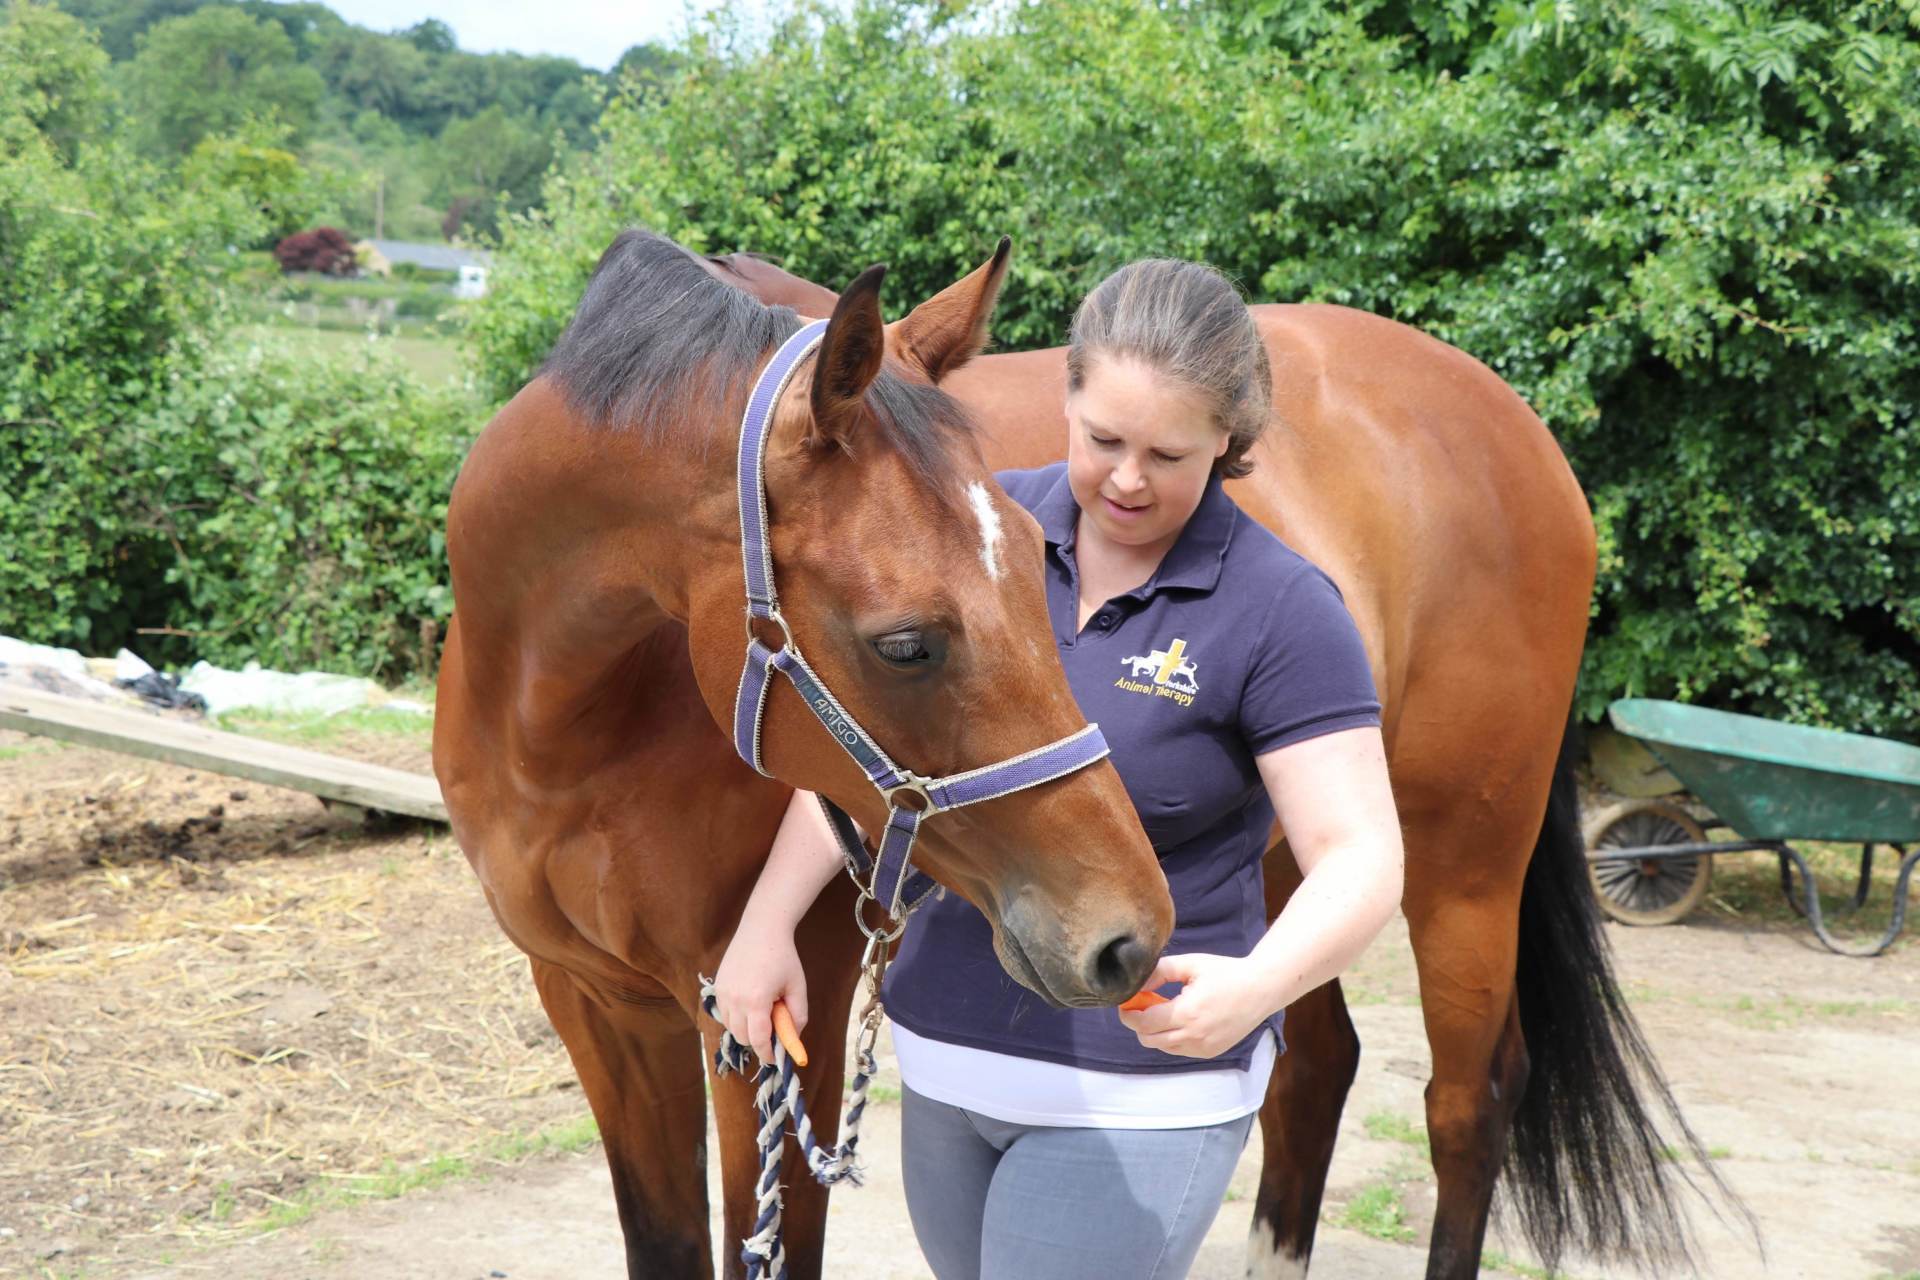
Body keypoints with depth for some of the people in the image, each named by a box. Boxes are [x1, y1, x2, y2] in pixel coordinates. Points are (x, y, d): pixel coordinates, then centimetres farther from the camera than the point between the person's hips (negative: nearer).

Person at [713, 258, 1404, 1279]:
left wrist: (1255, 987, -37)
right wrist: (768, 923, -5)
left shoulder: (1280, 610, -15)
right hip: (945, 1061, 6)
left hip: (1142, 1092, -5)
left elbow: (1361, 860, -18)